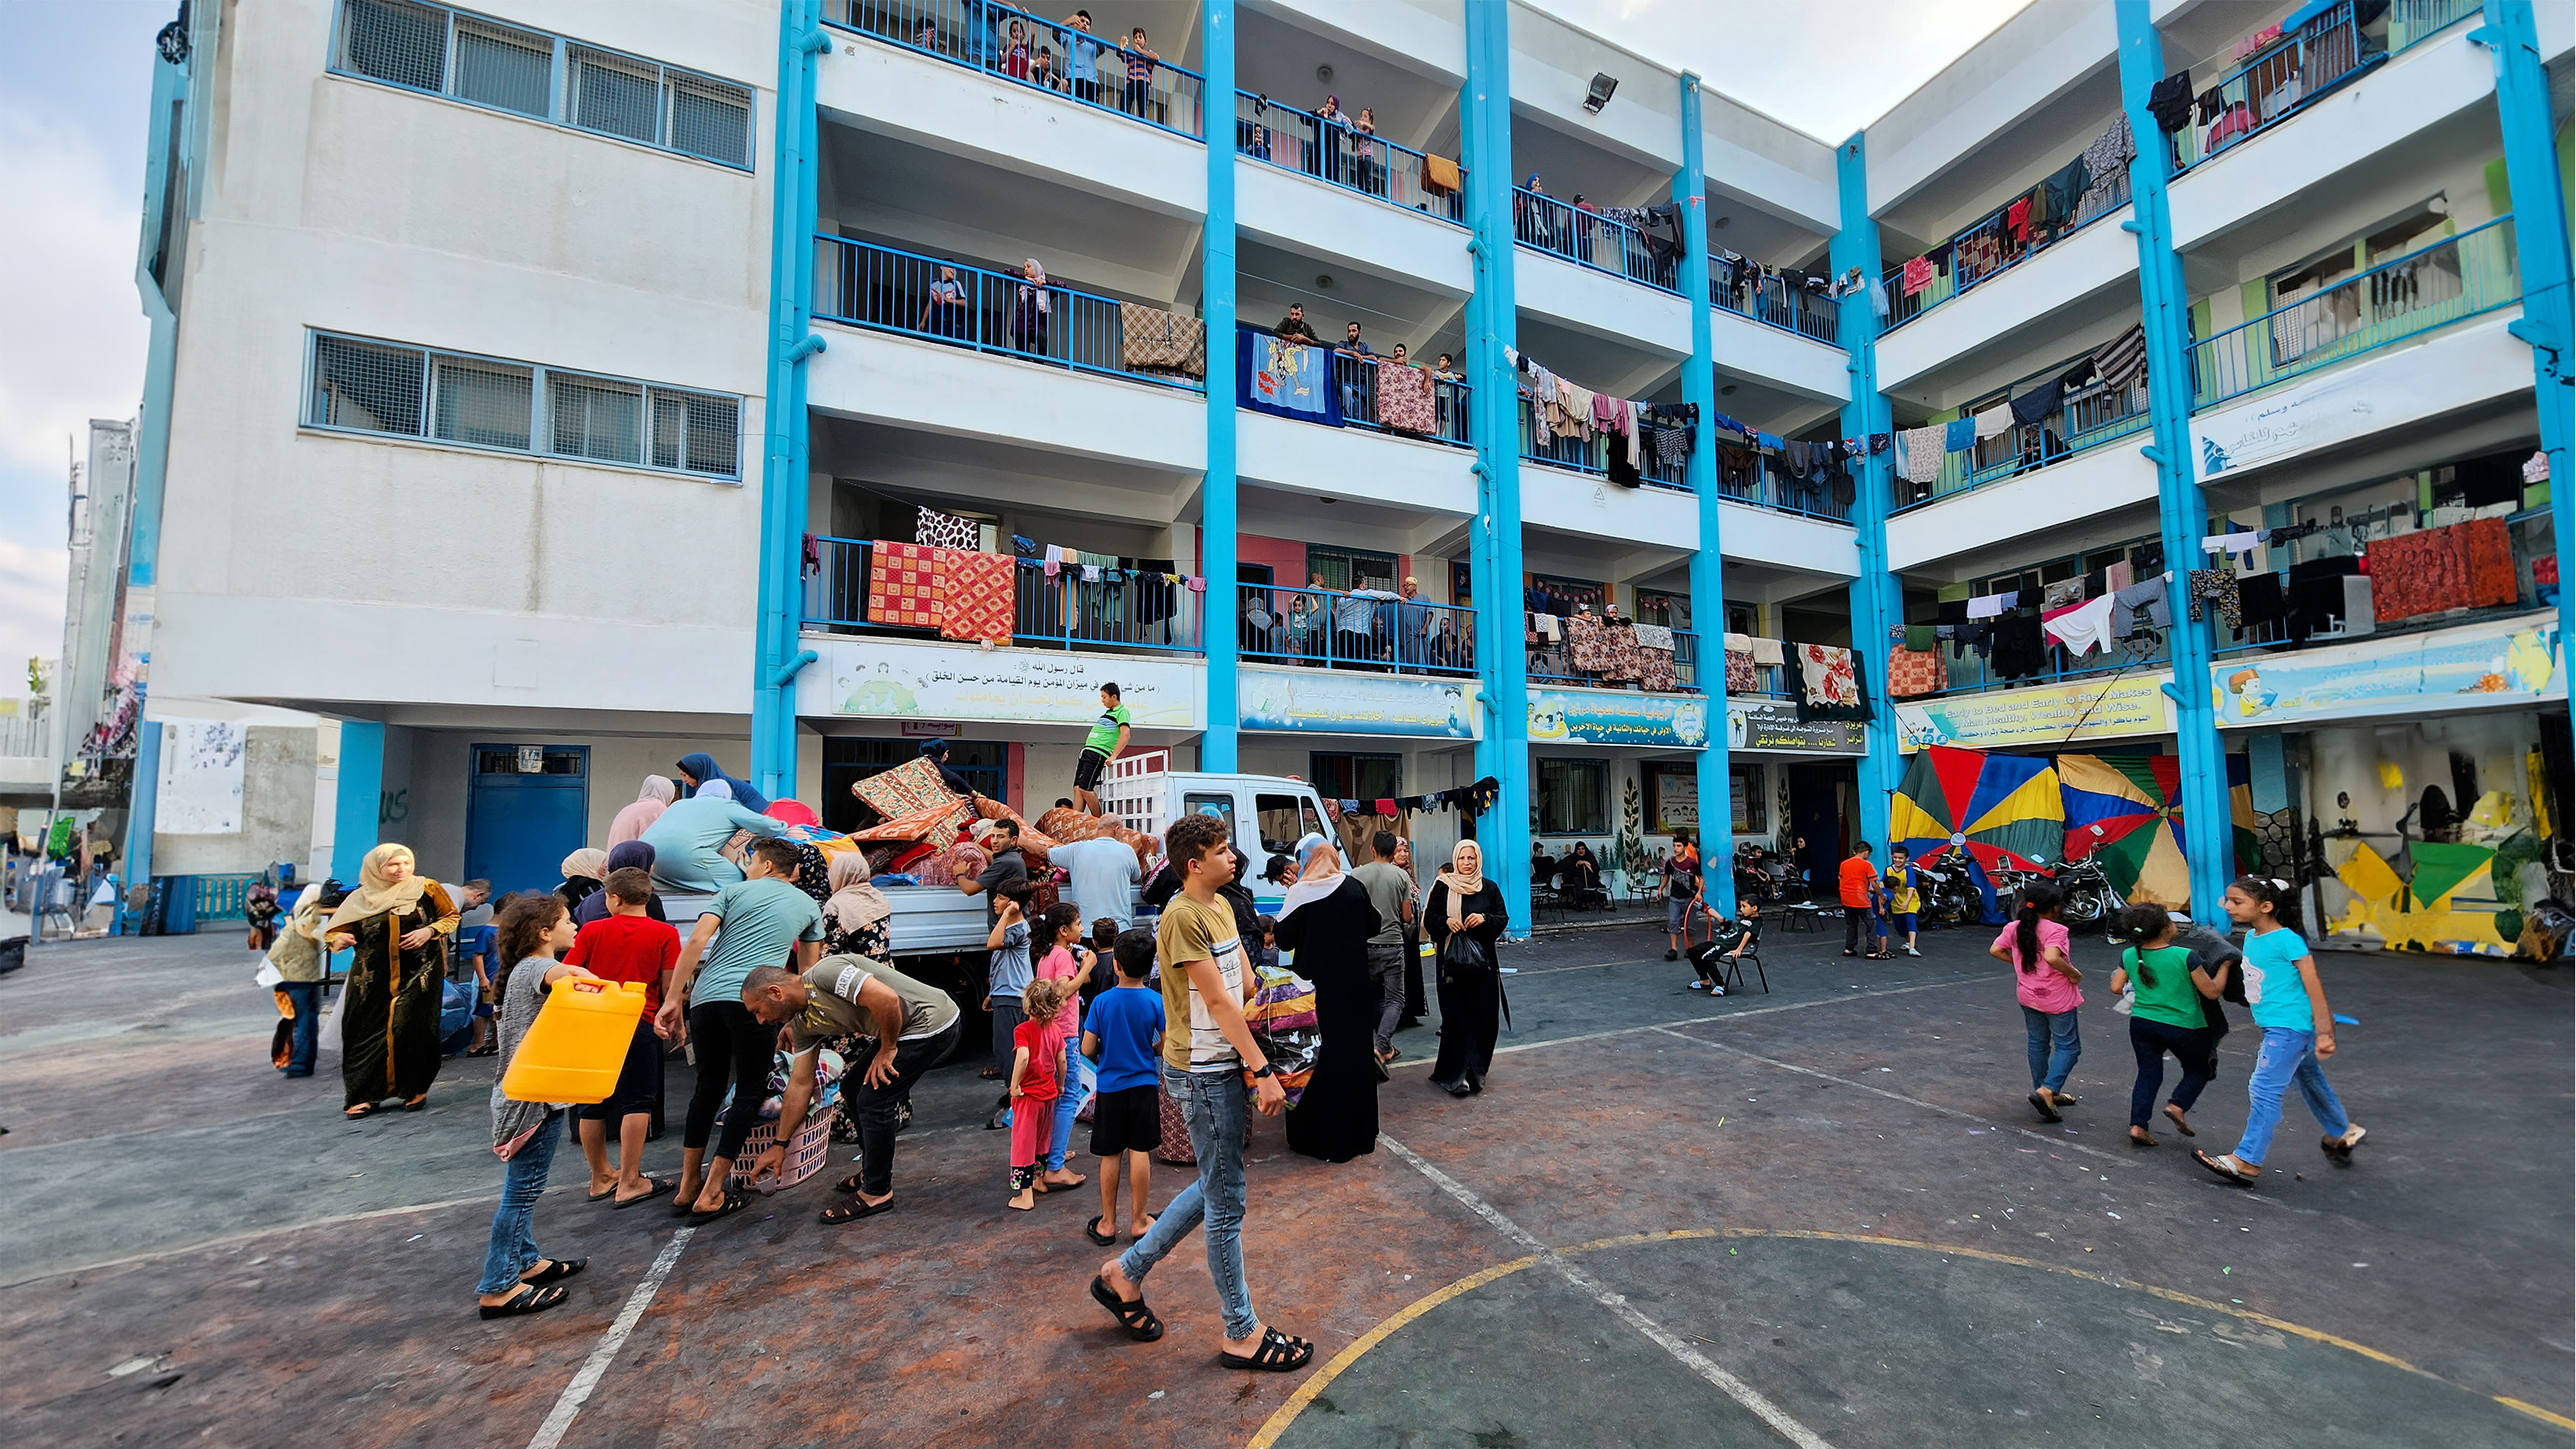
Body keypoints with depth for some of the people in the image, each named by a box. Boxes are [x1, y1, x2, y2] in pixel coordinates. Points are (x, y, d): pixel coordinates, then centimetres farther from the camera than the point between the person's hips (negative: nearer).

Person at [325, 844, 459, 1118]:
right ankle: (367, 1095, 12)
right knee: (368, 1031, 0)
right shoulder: (360, 898, 3)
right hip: (373, 977, 2)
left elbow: (451, 916, 8)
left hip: (419, 973, -2)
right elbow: (334, 932, 7)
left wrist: (430, 931, -10)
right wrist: (340, 939, -16)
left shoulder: (427, 889, 0)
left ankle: (416, 1090, 10)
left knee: (412, 1028, -3)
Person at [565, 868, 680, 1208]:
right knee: (637, 1102, 4)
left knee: (592, 1103, 15)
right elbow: (670, 988, -6)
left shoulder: (591, 931, 0)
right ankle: (629, 1182, 4)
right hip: (639, 1025, -3)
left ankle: (601, 1177, 27)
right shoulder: (665, 934, -5)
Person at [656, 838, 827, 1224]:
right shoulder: (808, 906, 20)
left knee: (708, 1086, 17)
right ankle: (710, 1196, 6)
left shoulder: (733, 892, 16)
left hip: (706, 996, 2)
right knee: (750, 1092, 8)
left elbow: (696, 942, 2)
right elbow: (809, 972, 24)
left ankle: (688, 1188, 24)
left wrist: (672, 999, 1)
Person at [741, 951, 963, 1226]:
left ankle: (877, 1192, 8)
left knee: (874, 1100, -9)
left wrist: (888, 1049, -16)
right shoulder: (803, 1023, 8)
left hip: (932, 1024, -10)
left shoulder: (825, 974, -22)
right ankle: (872, 1171, 34)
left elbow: (887, 999, -31)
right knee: (852, 1088, 18)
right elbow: (800, 1085, 15)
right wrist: (779, 1145, 18)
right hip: (902, 1030, 10)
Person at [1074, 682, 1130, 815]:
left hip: (1098, 754, -9)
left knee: (1085, 788, -15)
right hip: (1087, 750, 9)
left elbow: (1125, 735, -17)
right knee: (1077, 788, 2)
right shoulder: (1107, 712, 24)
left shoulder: (1122, 711, -4)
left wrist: (1113, 756, -25)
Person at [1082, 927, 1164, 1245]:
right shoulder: (1156, 1001, -11)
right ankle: (1138, 1221, 19)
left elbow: (1087, 1049, -8)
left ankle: (1107, 1224, 22)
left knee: (1110, 1156, 11)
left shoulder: (1101, 1002, -12)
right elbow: (1167, 1046, -7)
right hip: (1143, 1086, 0)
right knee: (1140, 1153, 9)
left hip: (1110, 1087, 0)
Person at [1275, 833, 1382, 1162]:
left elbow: (1285, 939, -10)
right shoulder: (1354, 888, -2)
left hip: (1316, 982, -3)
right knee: (1355, 1050, 13)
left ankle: (1318, 1135, 13)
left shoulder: (1300, 893, -11)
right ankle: (1357, 1132, 24)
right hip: (1354, 984, 3)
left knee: (1318, 1053, 6)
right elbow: (1373, 926, 8)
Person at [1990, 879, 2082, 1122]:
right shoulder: (2055, 930, -19)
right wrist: (2074, 974, -18)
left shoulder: (2014, 927, -1)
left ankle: (2047, 1094, 28)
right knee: (2068, 1046, 5)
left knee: (2038, 1043, 18)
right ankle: (2047, 1090, -11)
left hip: (2028, 995, 6)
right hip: (2057, 998, -6)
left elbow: (1995, 950, 2)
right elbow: (2052, 958, -34)